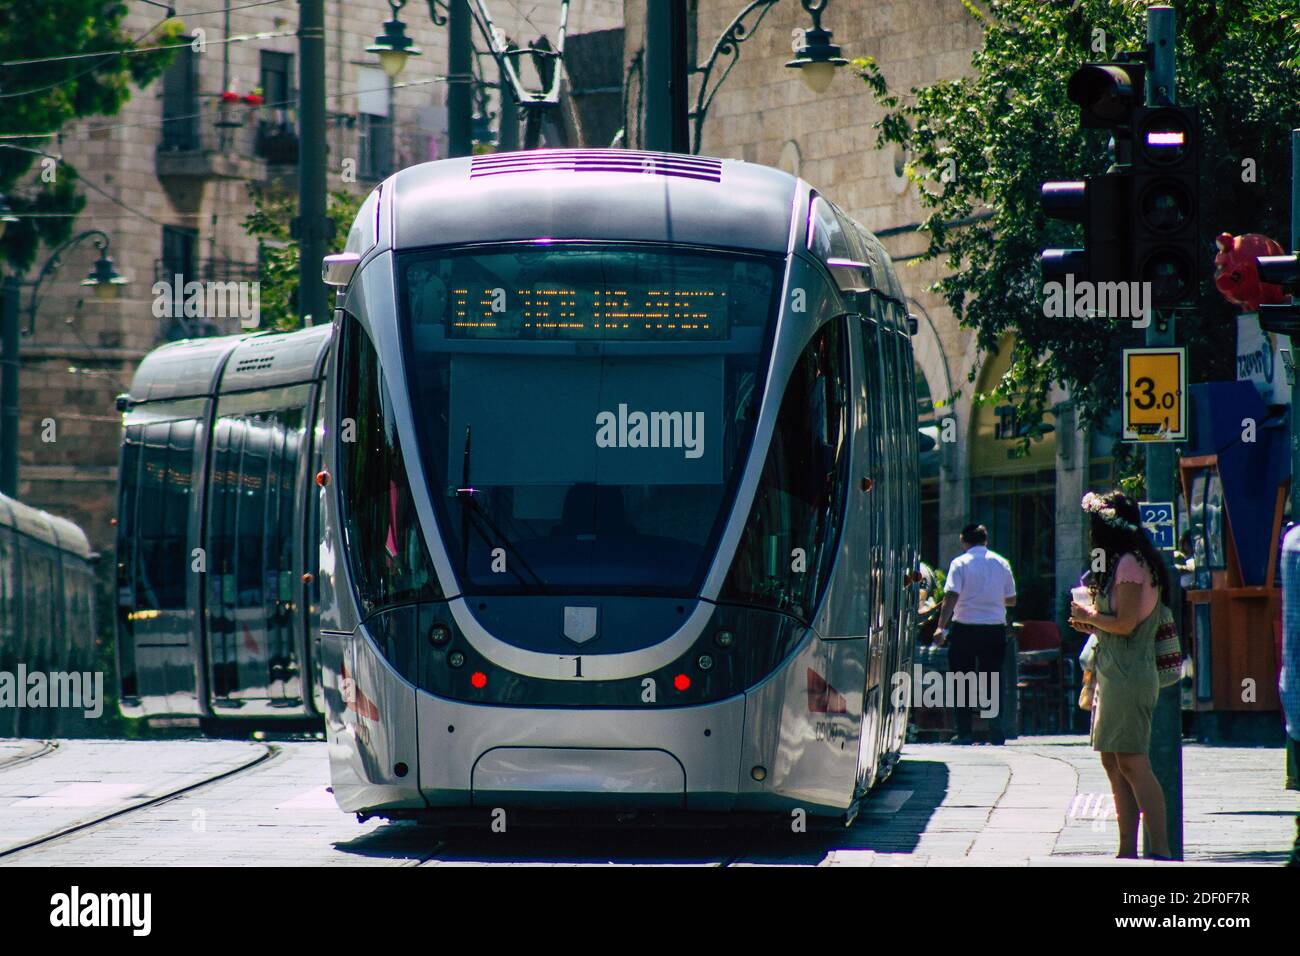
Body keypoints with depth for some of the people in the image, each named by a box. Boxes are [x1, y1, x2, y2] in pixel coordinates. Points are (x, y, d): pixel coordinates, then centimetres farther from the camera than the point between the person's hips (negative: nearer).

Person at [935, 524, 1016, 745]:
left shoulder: (960, 563, -4)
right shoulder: (1001, 563, 8)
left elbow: (951, 596, -14)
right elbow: (1011, 599, 14)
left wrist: (942, 627, -14)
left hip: (965, 629, -3)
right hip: (995, 627, 3)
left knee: (963, 683, 5)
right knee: (993, 682, 9)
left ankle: (964, 732, 2)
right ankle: (997, 729, 1)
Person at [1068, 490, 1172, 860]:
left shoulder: (1130, 563, -11)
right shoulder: (1122, 563, 19)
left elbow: (1125, 623, -18)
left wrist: (1089, 617, -4)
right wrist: (1091, 625, 12)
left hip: (1127, 675, -11)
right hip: (1113, 673, 11)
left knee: (1132, 762, -13)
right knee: (1114, 762, 9)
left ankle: (1160, 849, -17)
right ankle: (1128, 850, 9)